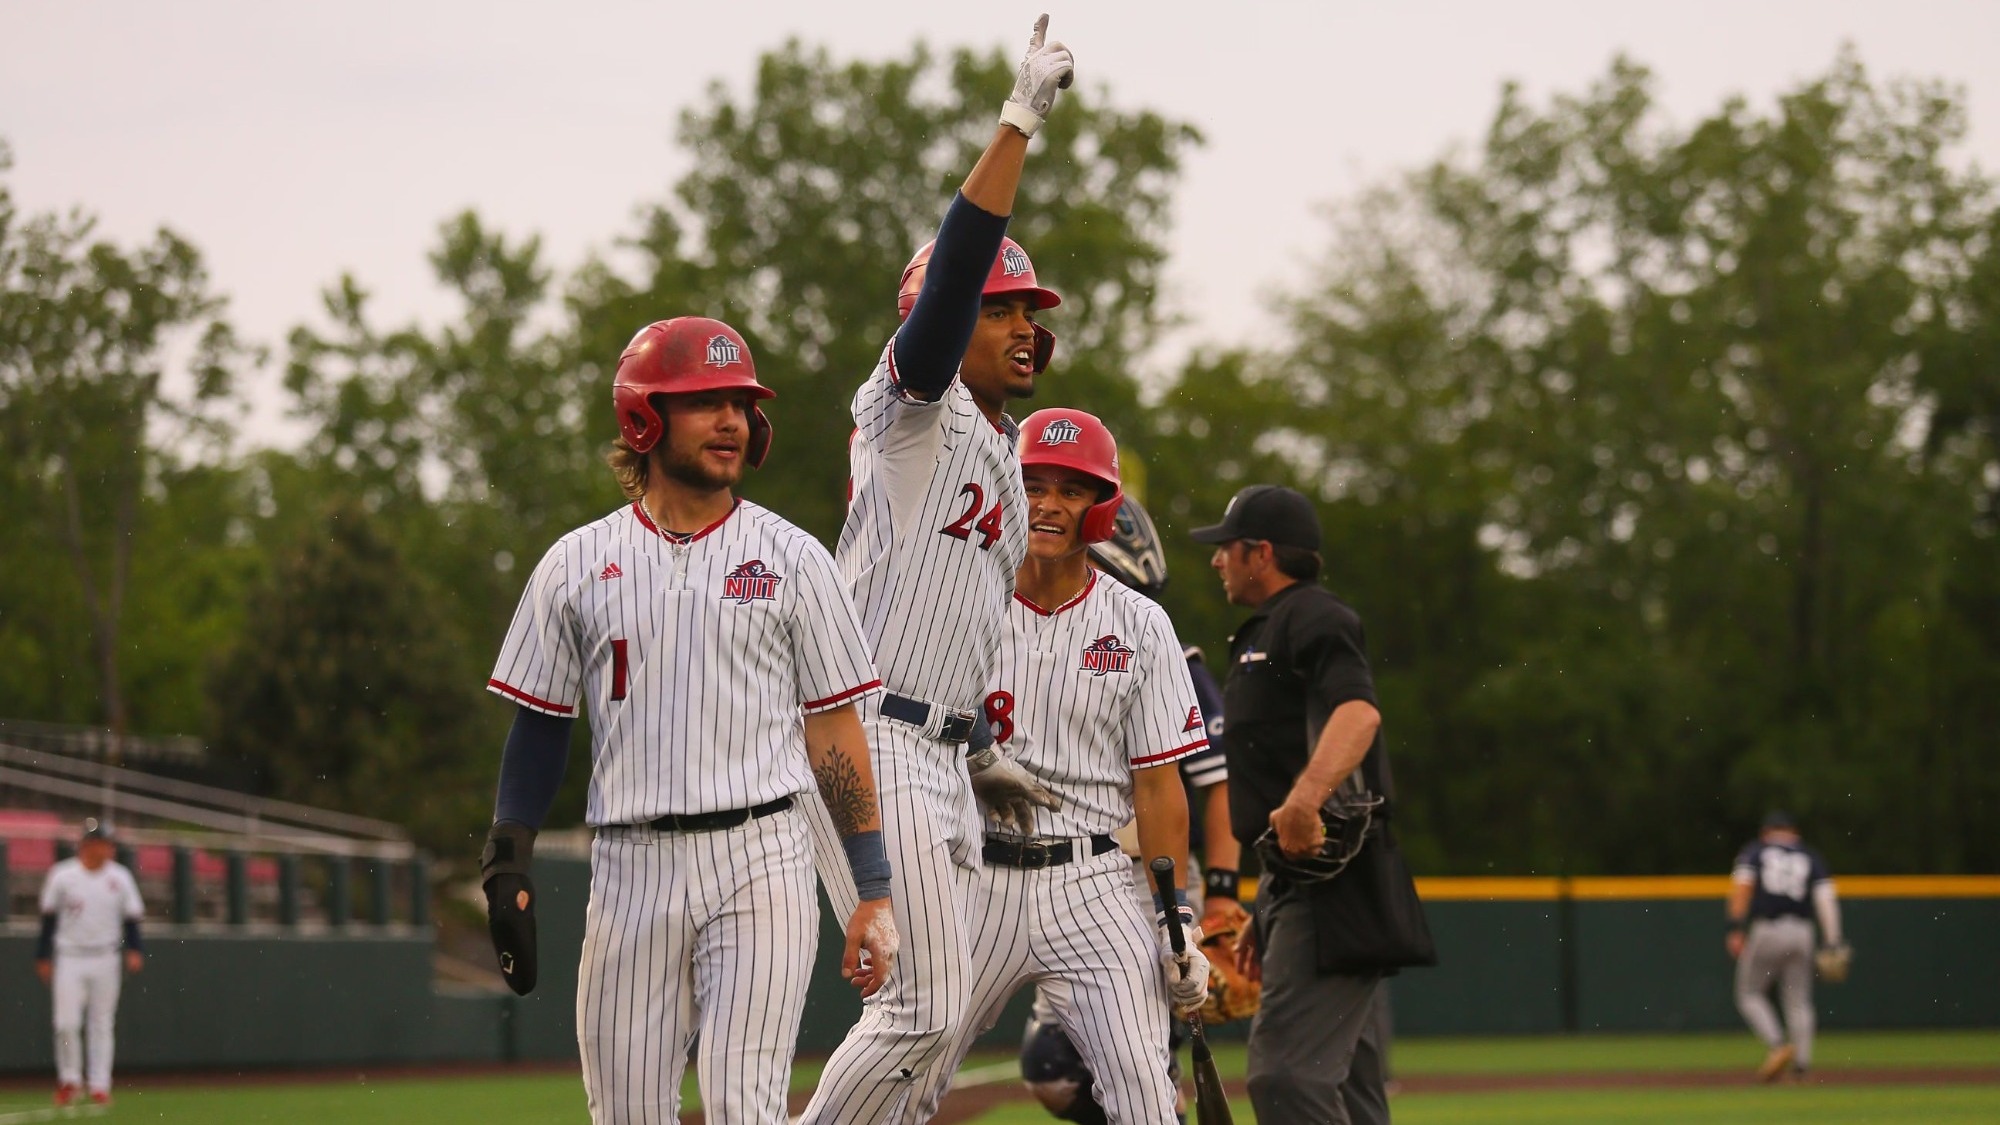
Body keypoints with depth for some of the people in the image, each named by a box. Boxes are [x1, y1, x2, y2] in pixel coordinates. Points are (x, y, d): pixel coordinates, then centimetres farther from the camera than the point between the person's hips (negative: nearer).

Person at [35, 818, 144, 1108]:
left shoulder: (120, 878, 2)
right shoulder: (62, 875, -1)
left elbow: (131, 918, 5)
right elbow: (49, 919, 4)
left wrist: (134, 951, -9)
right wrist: (43, 958, 2)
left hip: (105, 960, 1)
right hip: (69, 957, -1)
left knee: (102, 1023, 3)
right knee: (66, 1022, -9)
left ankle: (100, 1085, 8)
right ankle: (69, 1078, 9)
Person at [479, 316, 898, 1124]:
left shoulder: (792, 559, 5)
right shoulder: (578, 565, 8)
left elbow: (834, 731, 4)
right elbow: (539, 726, 12)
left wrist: (874, 890, -1)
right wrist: (507, 867, 3)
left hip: (761, 863, -2)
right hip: (631, 869, 2)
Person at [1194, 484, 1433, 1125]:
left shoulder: (1314, 619, -7)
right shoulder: (1263, 635, 25)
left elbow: (1358, 712, -28)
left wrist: (1305, 797, -45)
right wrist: (1267, 916, 27)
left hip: (1333, 884, -11)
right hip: (1301, 882, 11)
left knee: (1286, 1074, -18)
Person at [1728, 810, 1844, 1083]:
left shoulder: (1753, 851, 11)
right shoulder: (1810, 856, 15)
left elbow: (1742, 885, -7)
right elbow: (1826, 897, 2)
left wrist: (1736, 928, -11)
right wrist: (1831, 943, -4)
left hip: (1765, 930, -2)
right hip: (1802, 933, 2)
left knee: (1750, 994, 12)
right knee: (1799, 1002, 9)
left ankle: (1777, 1045, -8)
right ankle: (1801, 1065, 2)